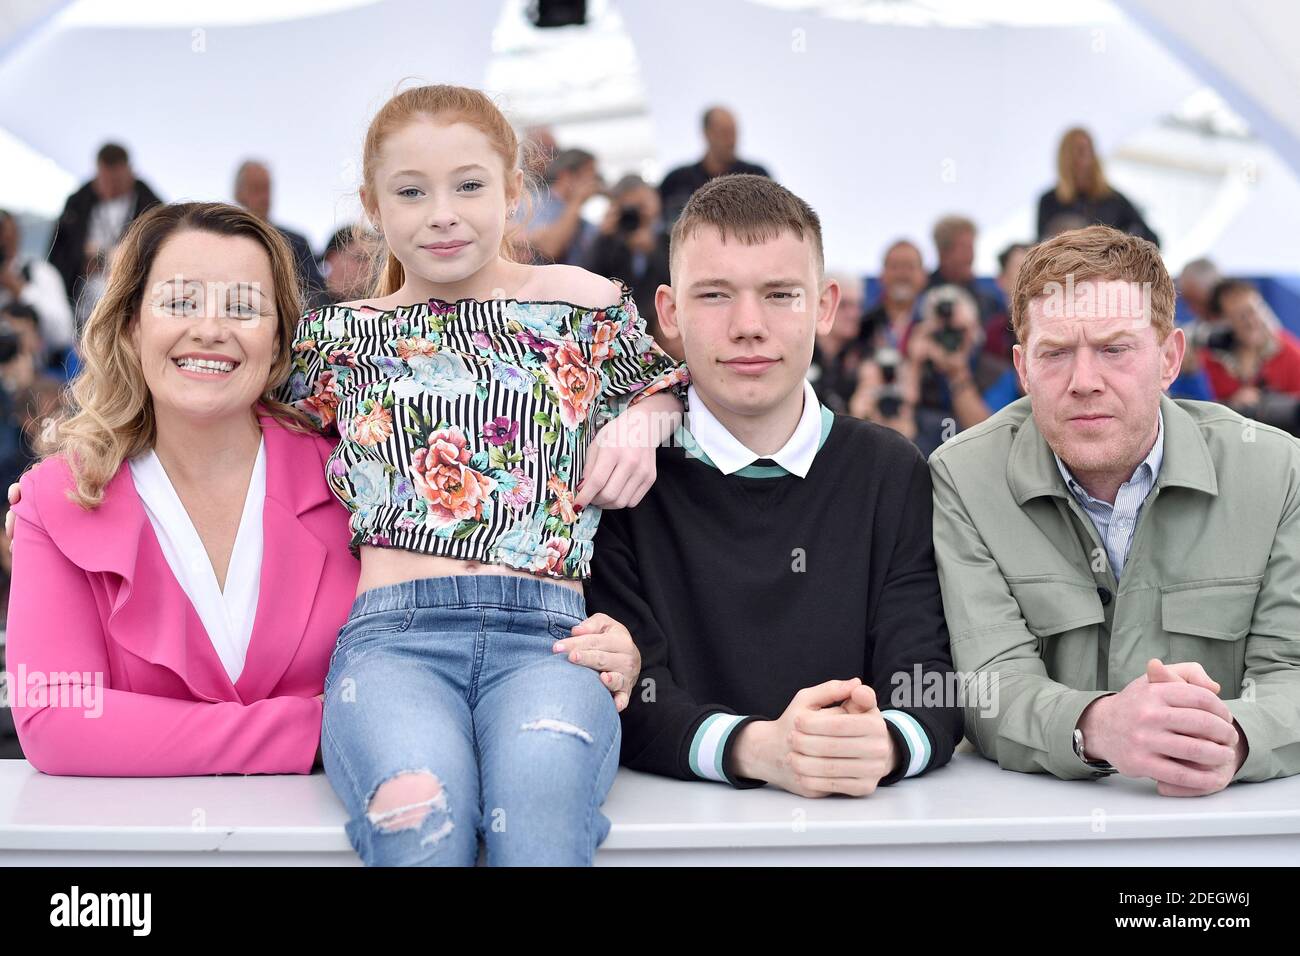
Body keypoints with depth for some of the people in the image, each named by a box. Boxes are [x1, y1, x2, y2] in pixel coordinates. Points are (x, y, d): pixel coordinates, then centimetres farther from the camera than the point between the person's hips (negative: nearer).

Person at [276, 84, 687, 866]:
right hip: (392, 631, 1)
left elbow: (669, 385, 32)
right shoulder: (341, 336, 19)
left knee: (541, 819, -35)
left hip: (545, 632, 0)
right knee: (420, 822, -34)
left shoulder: (583, 305, 16)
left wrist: (640, 423, 10)